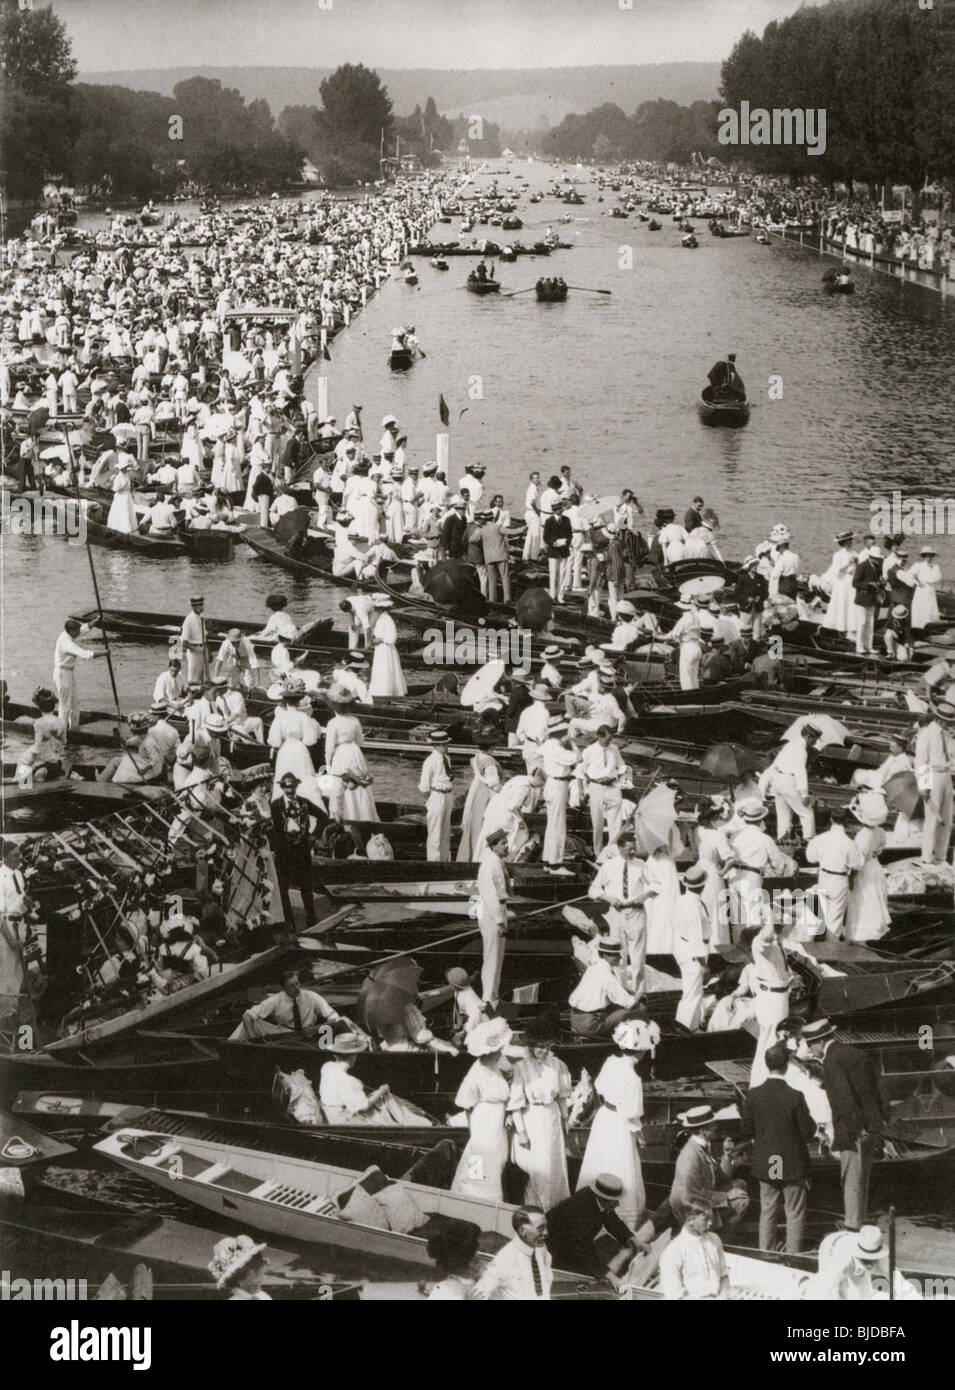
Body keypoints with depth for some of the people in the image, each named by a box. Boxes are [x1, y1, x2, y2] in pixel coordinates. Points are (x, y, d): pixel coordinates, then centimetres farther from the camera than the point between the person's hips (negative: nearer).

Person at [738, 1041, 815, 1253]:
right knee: (795, 1214, 8)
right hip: (792, 1165, -3)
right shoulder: (795, 1097, -19)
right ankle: (793, 1256, 11)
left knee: (767, 1212, 15)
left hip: (765, 1165, 3)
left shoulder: (753, 1095, -9)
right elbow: (808, 1132, -14)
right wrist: (811, 1121, 6)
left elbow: (746, 1132, -3)